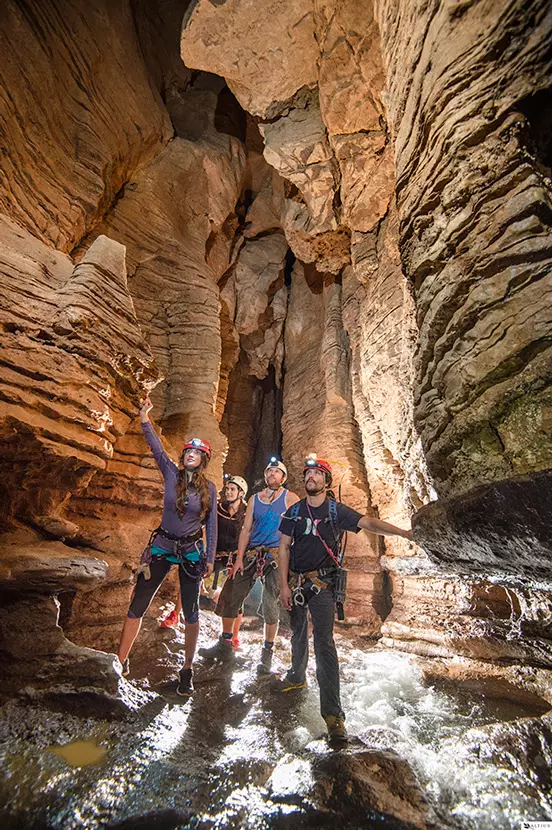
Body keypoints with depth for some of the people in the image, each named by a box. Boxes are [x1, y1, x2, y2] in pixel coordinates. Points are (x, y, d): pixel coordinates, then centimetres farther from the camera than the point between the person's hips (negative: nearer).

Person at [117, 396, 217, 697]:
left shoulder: (209, 488, -2)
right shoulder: (171, 473, -3)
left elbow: (211, 525, 4)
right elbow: (157, 448, -18)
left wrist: (210, 558, 2)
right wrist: (145, 419, -30)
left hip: (191, 551, 0)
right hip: (162, 546, 0)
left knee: (191, 612, 9)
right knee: (137, 605, 0)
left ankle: (187, 670, 27)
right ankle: (120, 662, 18)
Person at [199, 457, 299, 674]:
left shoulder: (291, 499, 0)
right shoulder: (254, 499, 11)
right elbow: (246, 530, 9)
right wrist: (239, 558, 1)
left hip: (276, 556, -4)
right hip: (251, 554, 4)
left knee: (270, 607, -2)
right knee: (229, 597, 5)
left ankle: (267, 655, 18)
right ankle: (224, 646, 24)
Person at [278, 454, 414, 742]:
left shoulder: (337, 510, -5)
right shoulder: (293, 512, 1)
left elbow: (368, 523, -17)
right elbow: (284, 548, 2)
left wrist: (404, 532, -30)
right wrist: (284, 584, -4)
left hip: (323, 583, -3)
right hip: (296, 582, 3)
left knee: (324, 643, -7)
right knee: (298, 634, 20)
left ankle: (333, 712, 2)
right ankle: (297, 676, 46)